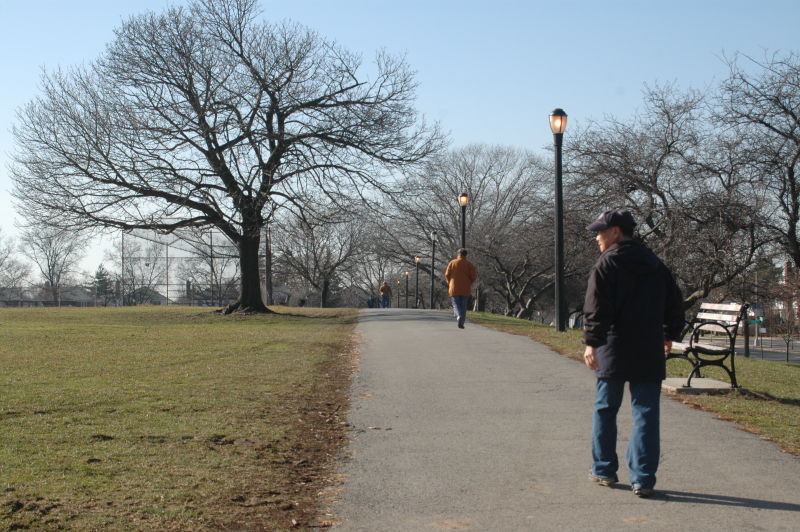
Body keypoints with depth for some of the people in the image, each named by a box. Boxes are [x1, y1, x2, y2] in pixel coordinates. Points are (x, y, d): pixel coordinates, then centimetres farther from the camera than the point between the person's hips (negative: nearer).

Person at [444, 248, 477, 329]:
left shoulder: (452, 263, 1)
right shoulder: (469, 264, 0)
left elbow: (447, 274, -2)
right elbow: (474, 276, -5)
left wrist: (450, 283, 15)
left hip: (454, 288, 0)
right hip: (465, 289, 0)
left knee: (456, 304, 7)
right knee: (463, 306, 9)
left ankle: (459, 316, -23)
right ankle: (461, 323, 4)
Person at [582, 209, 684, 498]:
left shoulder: (607, 263, -7)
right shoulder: (655, 264, 13)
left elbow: (597, 307, -16)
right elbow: (674, 303, 19)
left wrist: (591, 342, -16)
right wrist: (670, 334, 31)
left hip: (613, 352, -4)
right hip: (650, 353, 4)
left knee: (605, 410, 11)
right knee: (646, 413, 2)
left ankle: (604, 469, 21)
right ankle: (643, 479, -1)